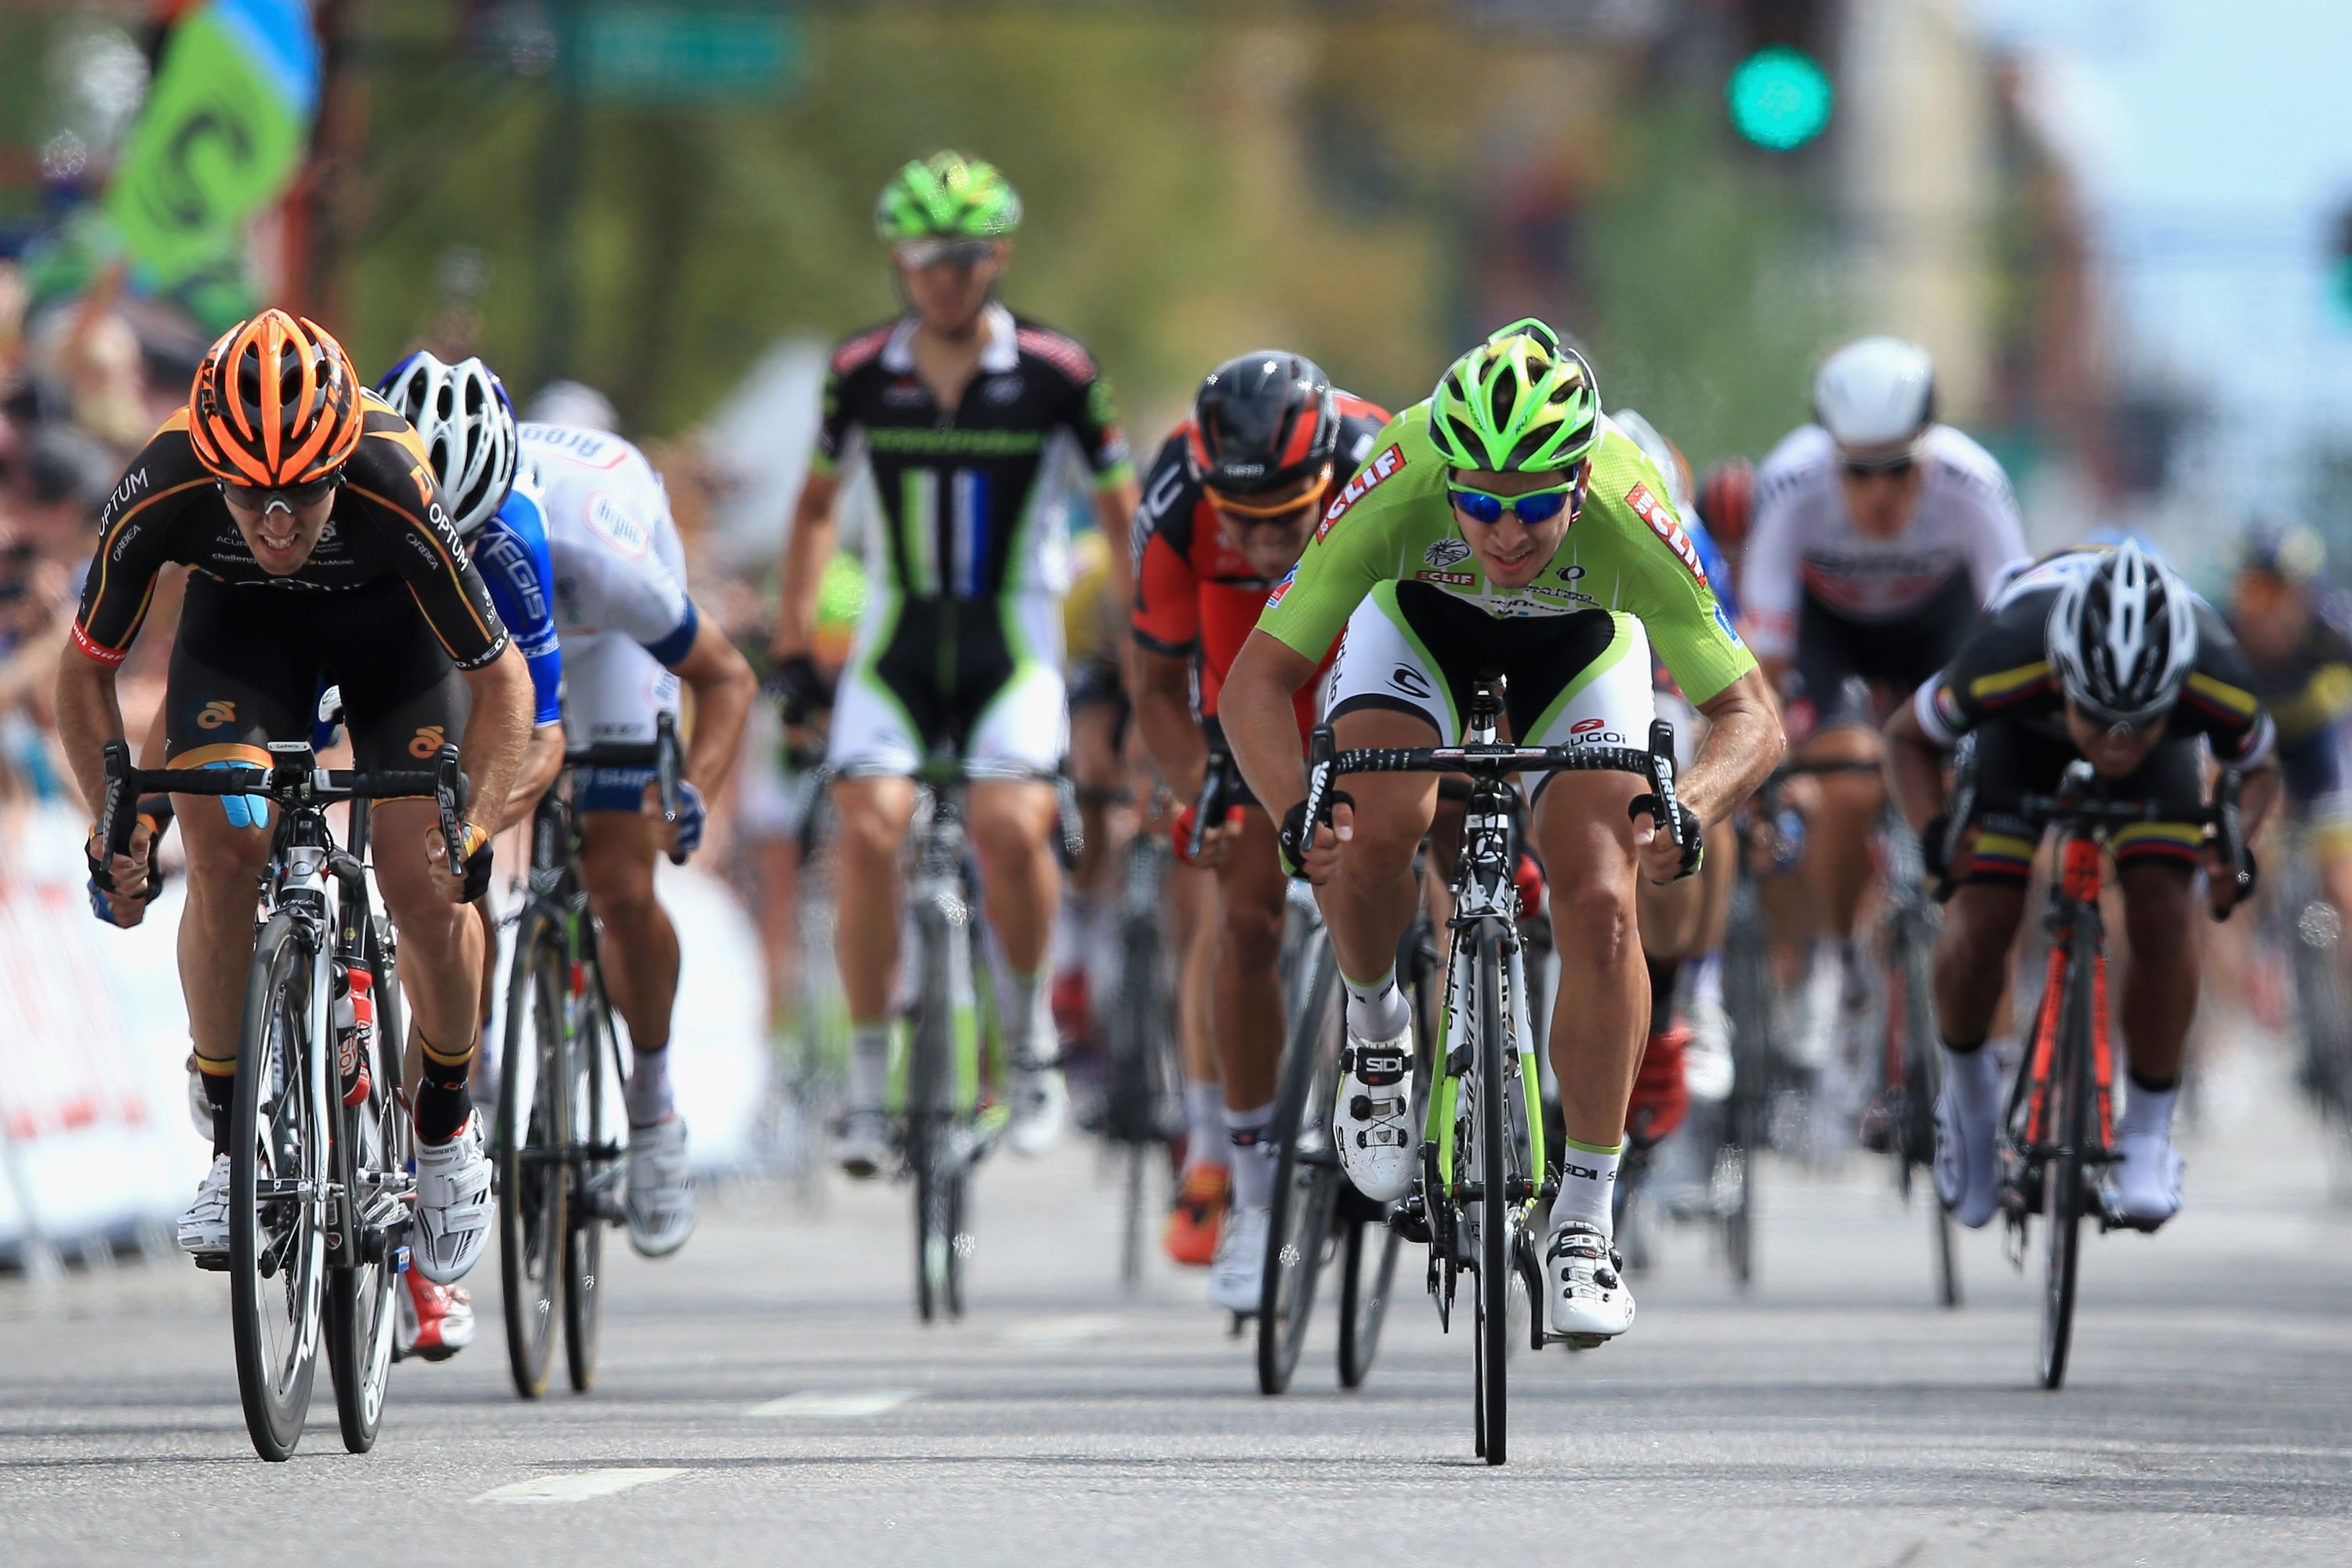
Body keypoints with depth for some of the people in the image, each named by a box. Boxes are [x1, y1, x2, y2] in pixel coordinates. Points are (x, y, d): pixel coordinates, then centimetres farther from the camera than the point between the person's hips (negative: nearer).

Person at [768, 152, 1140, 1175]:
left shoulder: (1056, 373, -5)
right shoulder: (861, 375, 1)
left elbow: (1122, 511, 5)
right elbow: (817, 503, 17)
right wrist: (791, 645, 12)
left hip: (1013, 644, -2)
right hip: (895, 646, 2)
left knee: (1011, 829, -25)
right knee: (868, 829, -20)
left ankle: (1029, 1024, 2)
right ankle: (867, 1081, -8)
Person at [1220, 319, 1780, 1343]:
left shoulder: (1627, 516, -39)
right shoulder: (1396, 486, -39)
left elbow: (1751, 714, -33)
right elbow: (1256, 681, -35)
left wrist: (1689, 813, -53)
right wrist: (1296, 815, -53)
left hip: (1580, 653, 0)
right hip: (1419, 624, 0)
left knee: (1601, 909, -18)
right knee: (1372, 838, -28)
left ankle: (1584, 1220, -5)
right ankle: (1375, 1030, 5)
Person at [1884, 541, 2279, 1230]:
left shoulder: (2220, 684, -39)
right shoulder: (2002, 662, -43)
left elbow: (2259, 769, -13)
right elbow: (1908, 736, -19)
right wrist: (1933, 832, -34)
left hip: (2166, 761, 1)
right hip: (2024, 734, -1)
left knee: (2163, 914, -21)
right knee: (1980, 922, -15)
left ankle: (2147, 1136, -4)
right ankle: (1967, 1089, 15)